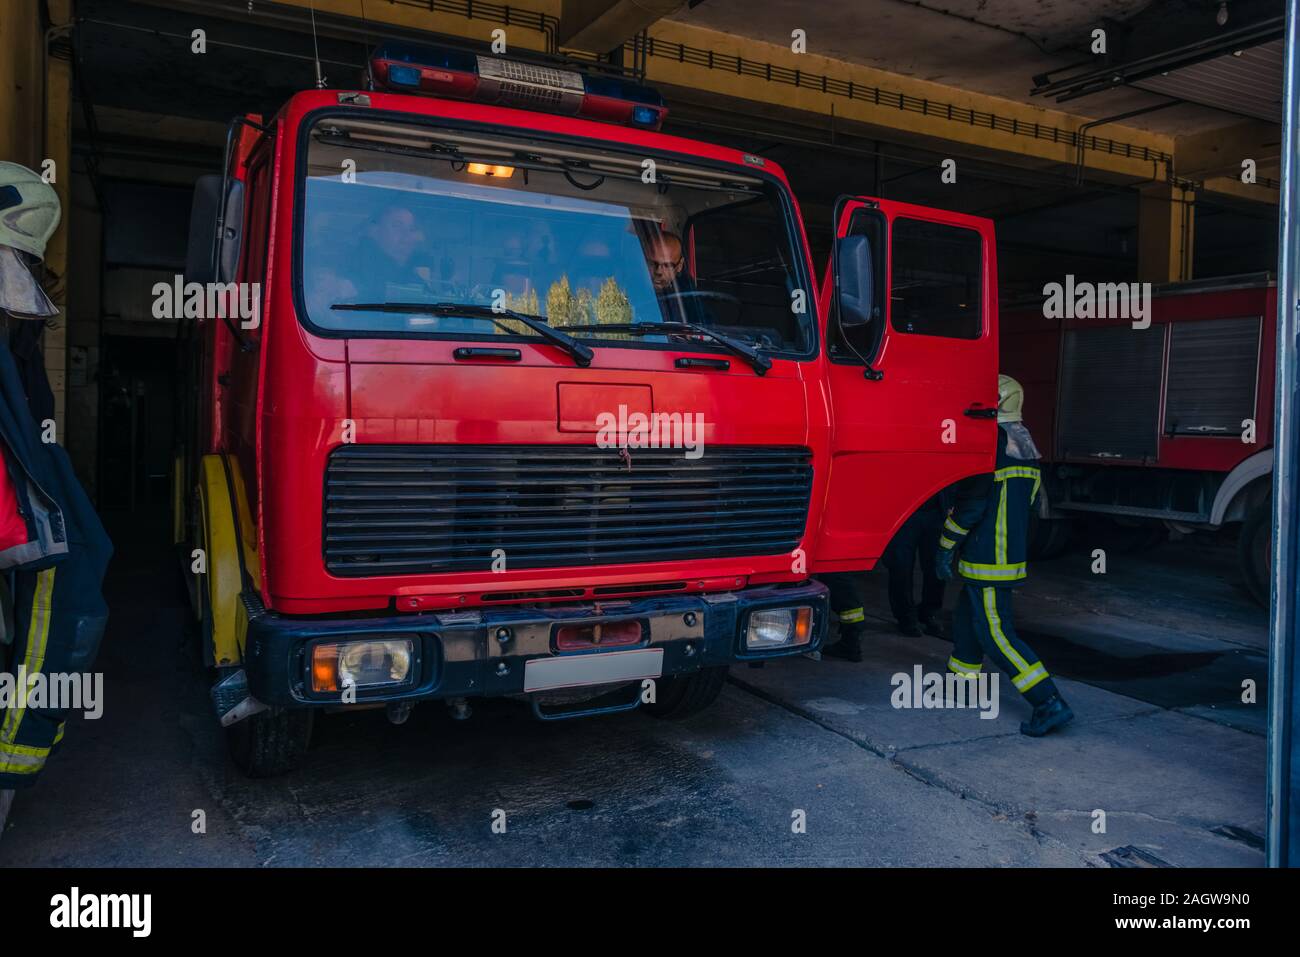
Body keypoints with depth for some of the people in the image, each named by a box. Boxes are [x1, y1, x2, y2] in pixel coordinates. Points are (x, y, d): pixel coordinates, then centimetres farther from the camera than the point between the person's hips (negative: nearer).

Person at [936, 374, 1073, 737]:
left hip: (986, 558, -10)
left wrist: (947, 545, -11)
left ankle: (1050, 703, -11)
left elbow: (972, 501, -20)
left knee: (995, 632, -7)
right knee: (967, 616, 22)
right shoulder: (1026, 445, 13)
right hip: (1012, 554, 10)